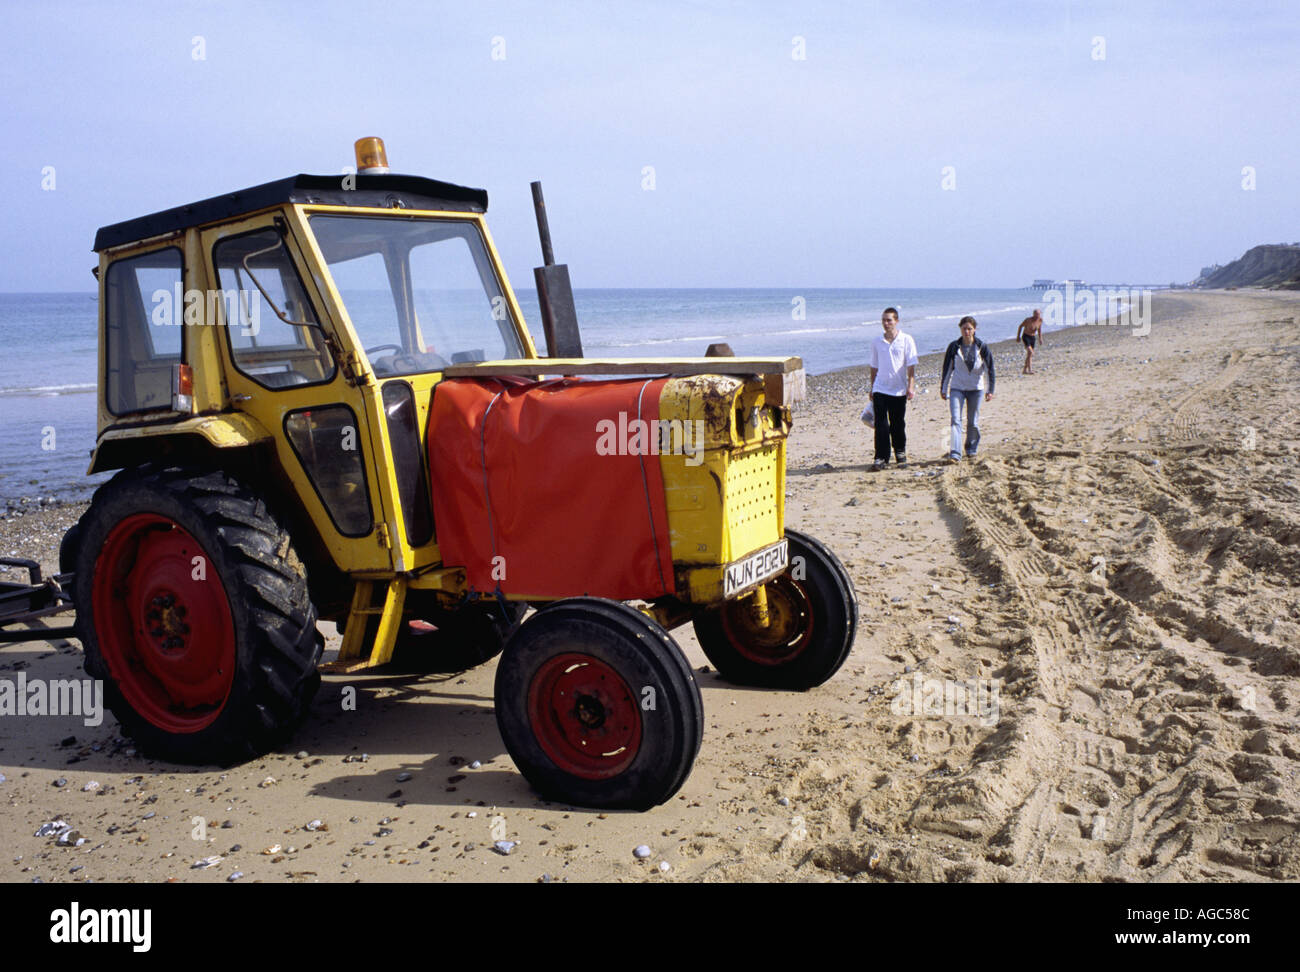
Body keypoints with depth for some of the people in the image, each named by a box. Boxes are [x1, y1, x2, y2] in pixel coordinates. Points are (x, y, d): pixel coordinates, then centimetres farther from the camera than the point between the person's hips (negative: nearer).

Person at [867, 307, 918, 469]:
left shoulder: (906, 340, -2)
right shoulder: (877, 342, 6)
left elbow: (911, 366, -4)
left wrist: (911, 387, -11)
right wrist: (872, 387, 14)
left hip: (899, 390, -1)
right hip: (880, 389, 1)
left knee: (898, 425, 9)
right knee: (881, 425, -7)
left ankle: (900, 452, 29)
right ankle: (881, 458, -6)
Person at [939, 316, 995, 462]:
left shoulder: (982, 347, -4)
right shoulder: (954, 347, -3)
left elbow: (989, 369, 0)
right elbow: (947, 369, 5)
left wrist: (990, 390, -4)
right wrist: (943, 389, 8)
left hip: (976, 389, 0)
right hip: (957, 388, 0)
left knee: (973, 422, 8)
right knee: (955, 419, -13)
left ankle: (971, 450, 28)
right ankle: (955, 454, -18)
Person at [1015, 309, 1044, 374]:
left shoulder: (1040, 320, -5)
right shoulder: (1028, 320, -20)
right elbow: (1020, 326, -5)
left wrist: (1040, 338, 14)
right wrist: (1018, 336, 0)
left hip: (1033, 337, 6)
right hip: (1026, 337, -6)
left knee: (1029, 354, 10)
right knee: (1030, 352, -22)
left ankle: (1024, 370, 22)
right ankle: (1030, 370, -25)